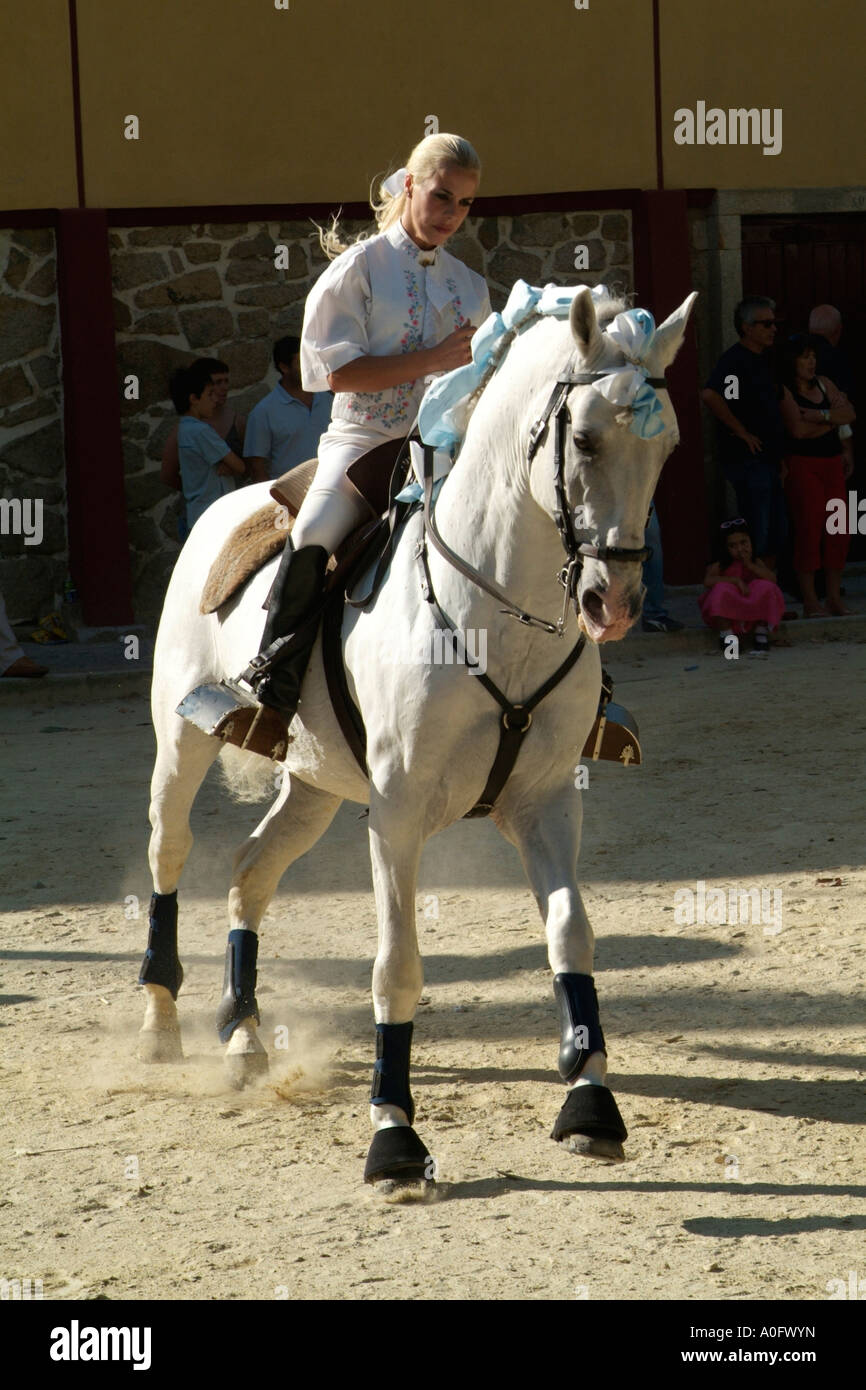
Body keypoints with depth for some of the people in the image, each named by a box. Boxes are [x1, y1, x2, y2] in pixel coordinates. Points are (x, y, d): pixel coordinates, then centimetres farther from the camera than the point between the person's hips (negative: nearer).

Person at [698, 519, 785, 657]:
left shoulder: (756, 563, 5)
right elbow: (708, 581, -23)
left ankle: (761, 635, -12)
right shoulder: (719, 566, -3)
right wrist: (736, 580, -27)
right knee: (722, 589, -30)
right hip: (728, 614, -2)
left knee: (766, 588, -22)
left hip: (753, 612, 2)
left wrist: (750, 565, -15)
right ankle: (726, 635, -18)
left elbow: (772, 579, -12)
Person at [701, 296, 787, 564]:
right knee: (756, 534, -7)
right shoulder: (735, 359, -15)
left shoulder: (764, 359, 15)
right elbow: (710, 395, -32)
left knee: (776, 532, 14)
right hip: (747, 461, -10)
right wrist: (742, 432, -22)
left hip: (767, 459, 10)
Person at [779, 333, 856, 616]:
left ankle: (835, 597, 9)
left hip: (832, 463, 6)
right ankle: (810, 601, -5)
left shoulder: (824, 384, 15)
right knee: (809, 529, -10)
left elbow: (849, 413, 4)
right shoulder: (784, 391, -4)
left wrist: (820, 416, -12)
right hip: (803, 465, -6)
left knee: (838, 531, 1)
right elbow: (798, 428, -16)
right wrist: (833, 418, -3)